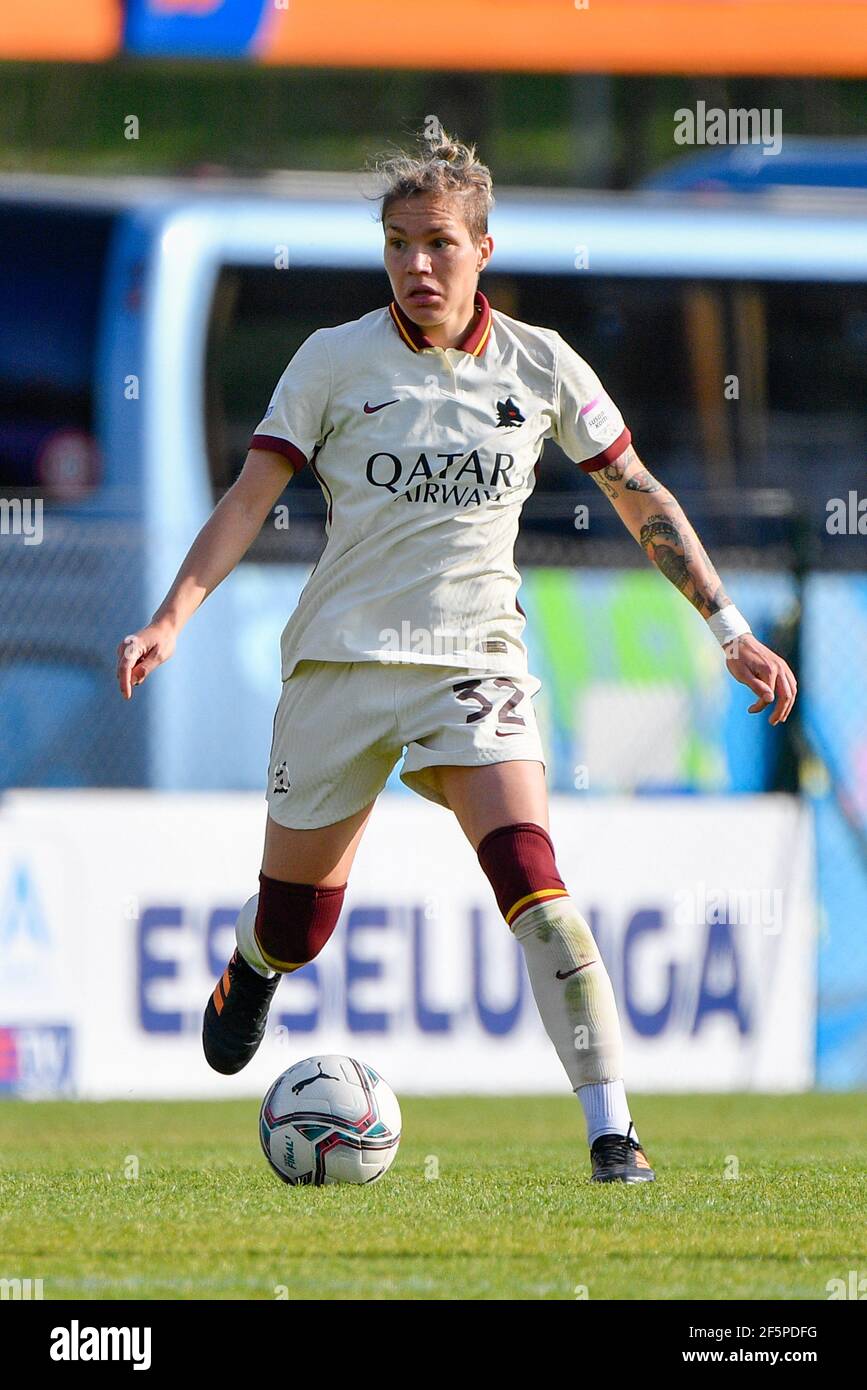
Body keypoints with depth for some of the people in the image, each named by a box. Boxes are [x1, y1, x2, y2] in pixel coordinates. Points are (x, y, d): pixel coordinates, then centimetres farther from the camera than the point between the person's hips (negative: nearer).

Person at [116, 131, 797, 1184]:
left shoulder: (541, 367, 1)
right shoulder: (334, 361, -3)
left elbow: (642, 501, 11)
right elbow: (250, 498, -3)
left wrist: (728, 630, 9)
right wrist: (172, 617, -17)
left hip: (473, 657, 0)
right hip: (342, 654, 0)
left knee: (527, 874, -23)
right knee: (296, 920, 10)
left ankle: (611, 1128, -26)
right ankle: (251, 968, 50)